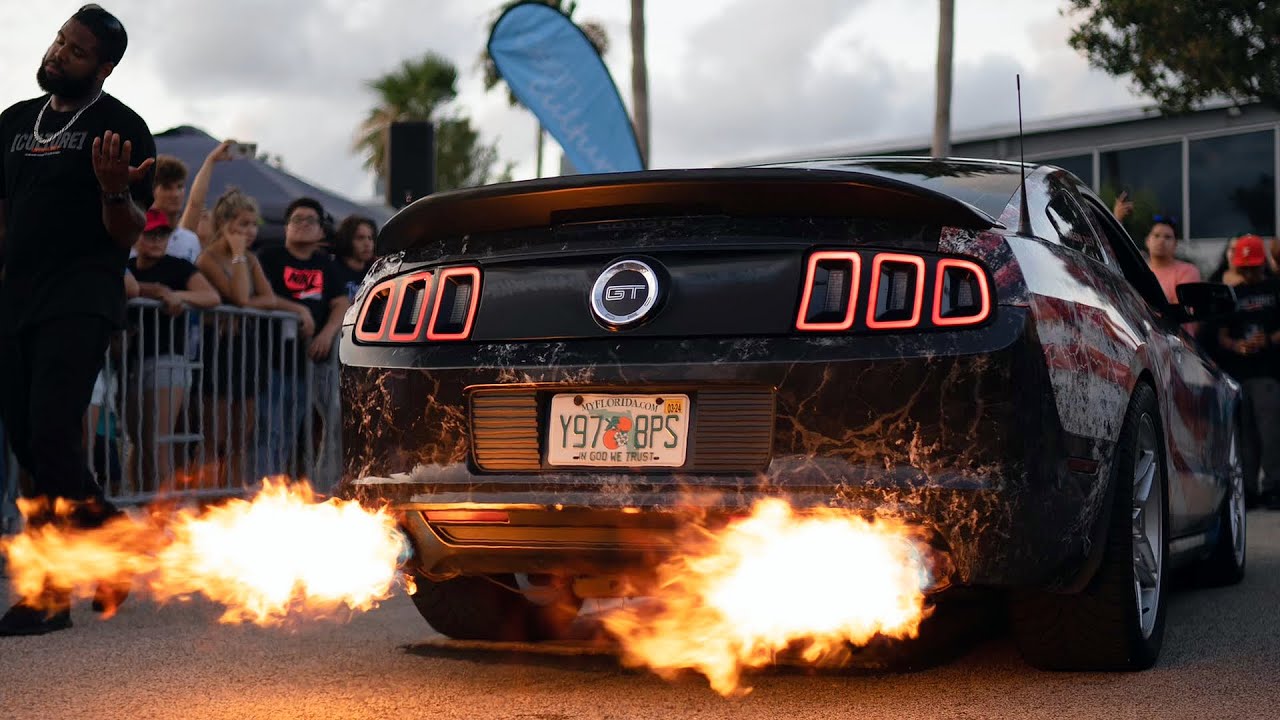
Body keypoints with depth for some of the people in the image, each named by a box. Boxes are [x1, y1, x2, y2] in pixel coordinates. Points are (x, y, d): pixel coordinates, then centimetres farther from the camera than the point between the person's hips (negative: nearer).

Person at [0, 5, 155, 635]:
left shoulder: (121, 129, 0)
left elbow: (128, 235, -3)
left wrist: (114, 190, -22)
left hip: (81, 301, -7)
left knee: (51, 433, -16)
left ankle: (52, 593, -9)